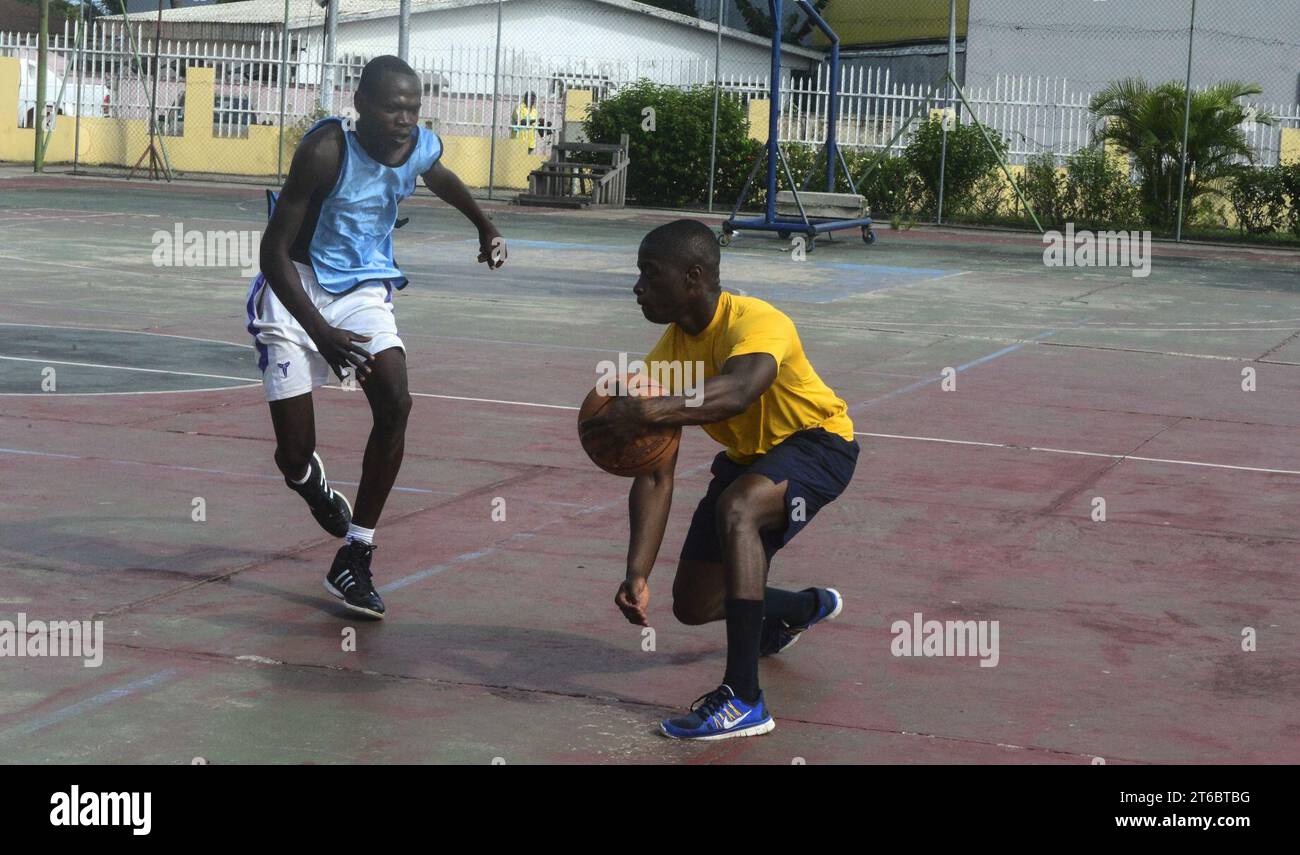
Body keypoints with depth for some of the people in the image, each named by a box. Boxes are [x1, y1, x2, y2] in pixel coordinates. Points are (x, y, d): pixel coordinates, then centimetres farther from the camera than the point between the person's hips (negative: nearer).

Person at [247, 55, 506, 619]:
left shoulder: (422, 147, -8)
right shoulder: (326, 151, -25)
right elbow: (274, 251, -24)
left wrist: (484, 227, 34)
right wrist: (321, 333, -34)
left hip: (364, 291, 4)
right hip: (296, 293, -4)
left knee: (395, 406, -19)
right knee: (294, 456, -7)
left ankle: (353, 559, -7)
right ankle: (309, 479, 36)